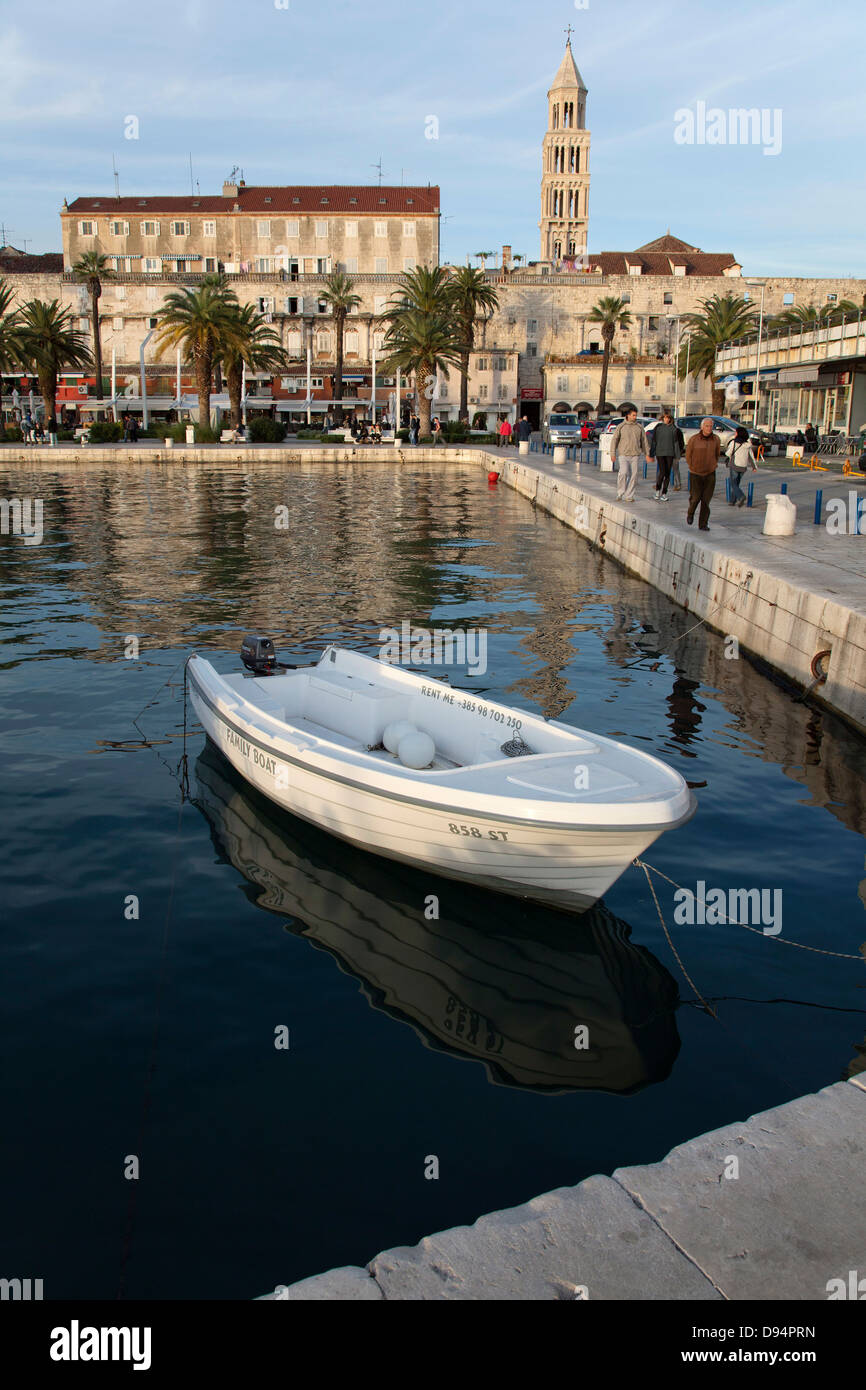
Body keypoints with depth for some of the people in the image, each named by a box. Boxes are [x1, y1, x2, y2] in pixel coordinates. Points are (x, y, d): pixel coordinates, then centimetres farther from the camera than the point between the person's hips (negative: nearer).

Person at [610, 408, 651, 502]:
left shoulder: (639, 427, 9)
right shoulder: (621, 426, 1)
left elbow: (644, 441, 15)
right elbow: (614, 440, -1)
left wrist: (647, 454, 13)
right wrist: (613, 454, -9)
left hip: (635, 455, 3)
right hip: (623, 455, -3)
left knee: (633, 475, -1)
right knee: (623, 472, -19)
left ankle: (629, 496, 5)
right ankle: (620, 493, -3)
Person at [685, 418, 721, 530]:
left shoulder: (715, 439, -1)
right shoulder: (694, 439, -8)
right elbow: (688, 454, 4)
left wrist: (714, 464, 15)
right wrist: (692, 467, 5)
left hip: (710, 474, 2)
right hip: (695, 474, -2)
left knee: (706, 500, -2)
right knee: (695, 497, -4)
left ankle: (703, 524, 4)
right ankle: (690, 513, 29)